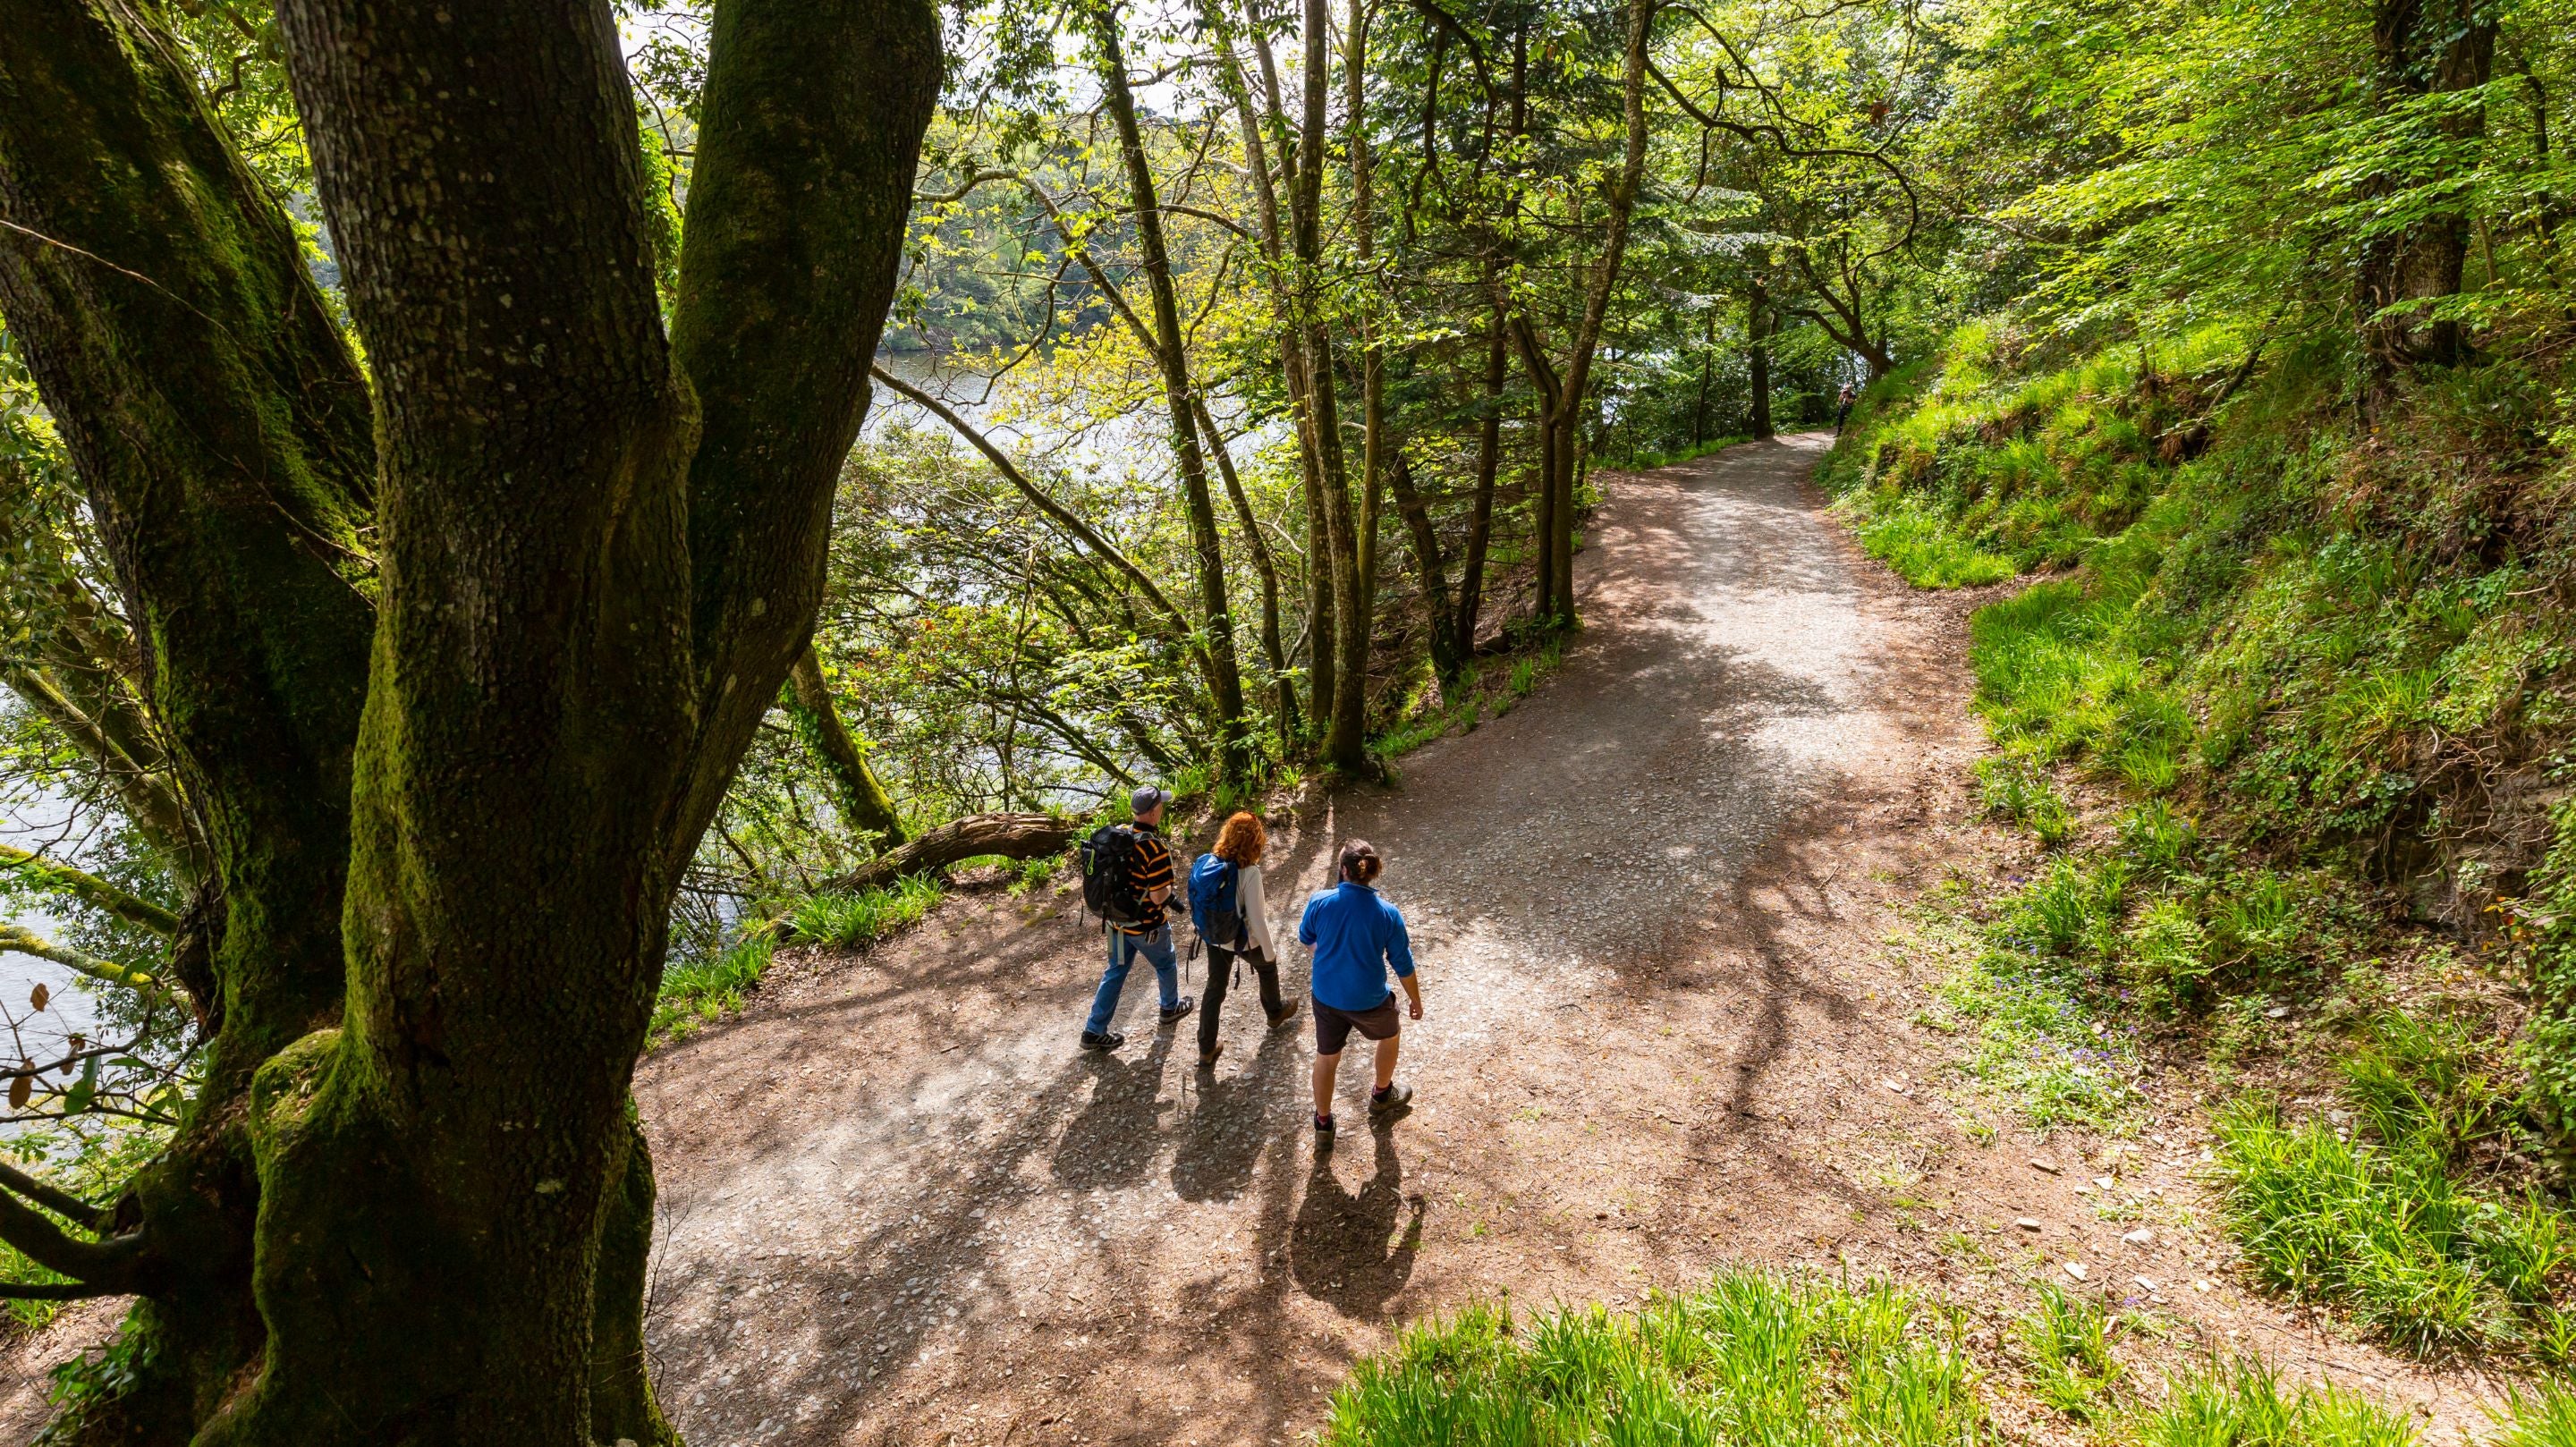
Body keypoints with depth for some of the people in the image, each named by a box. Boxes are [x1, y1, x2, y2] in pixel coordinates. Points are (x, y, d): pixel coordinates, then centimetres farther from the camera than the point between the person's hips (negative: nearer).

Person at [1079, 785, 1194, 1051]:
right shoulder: (1156, 849, -29)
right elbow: (1158, 896, -27)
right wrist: (1169, 889, -6)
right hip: (1147, 926, -6)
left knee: (1115, 972, 17)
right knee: (1166, 965, 22)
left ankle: (1094, 1031, 20)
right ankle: (1171, 1007, 47)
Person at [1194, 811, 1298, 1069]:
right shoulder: (1249, 872, -29)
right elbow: (1257, 918, -24)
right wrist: (1270, 951, -10)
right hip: (1243, 940, -4)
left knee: (1214, 989, 16)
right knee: (1267, 966, 27)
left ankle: (1206, 1049, 23)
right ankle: (1275, 1013, 51)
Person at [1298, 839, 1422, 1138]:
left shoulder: (1320, 901, -19)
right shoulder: (1387, 914, -22)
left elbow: (1305, 939, 2)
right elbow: (1403, 964, -10)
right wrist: (1415, 1000, 7)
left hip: (1326, 997, 2)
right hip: (1368, 1001, -1)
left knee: (1326, 1056, 23)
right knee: (1389, 1034, 31)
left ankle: (1323, 1121, 39)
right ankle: (1381, 1095, 51)